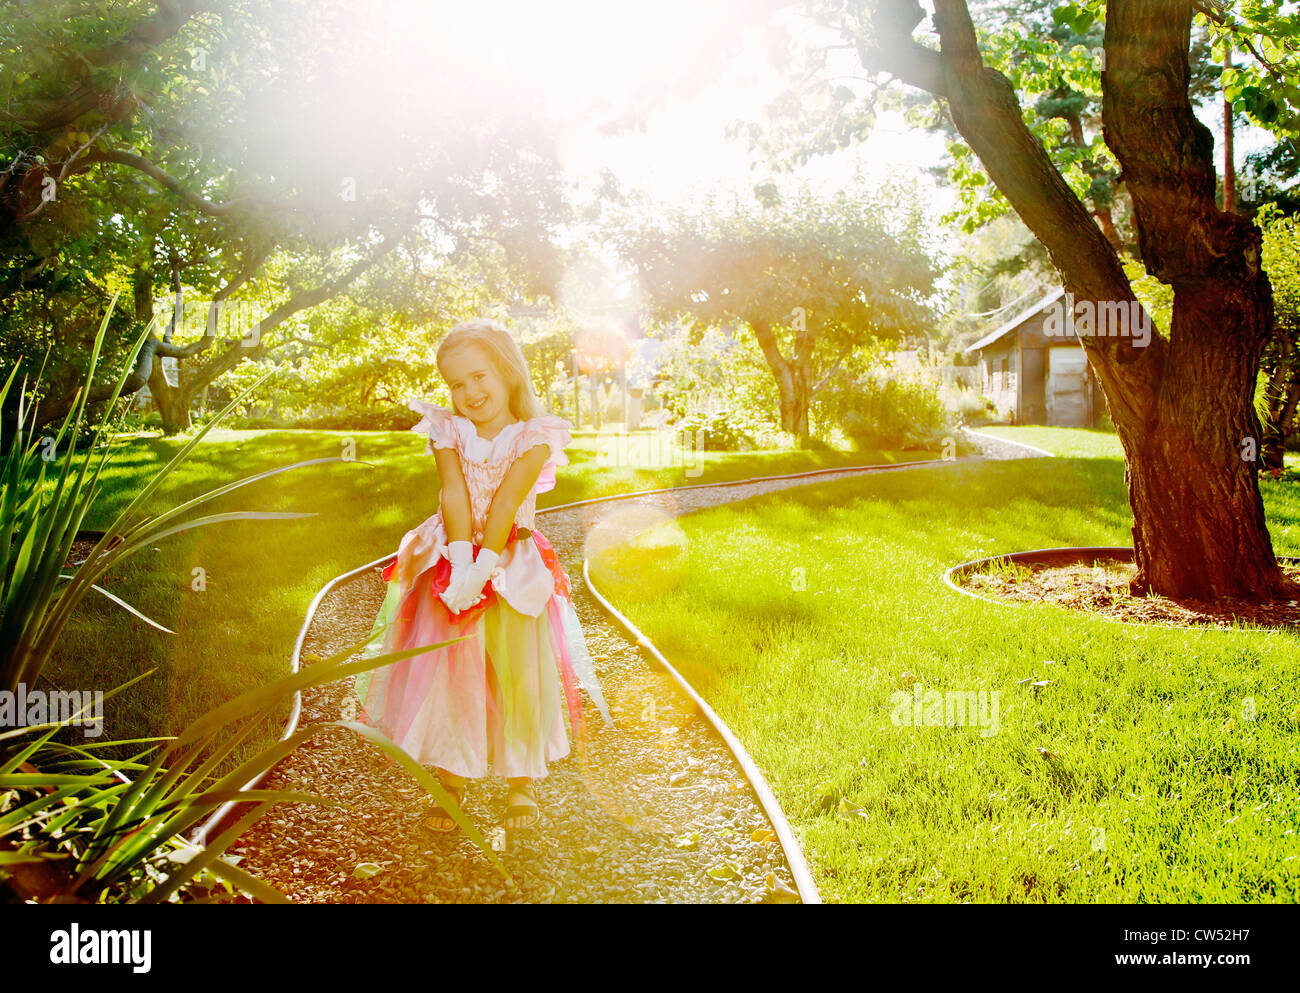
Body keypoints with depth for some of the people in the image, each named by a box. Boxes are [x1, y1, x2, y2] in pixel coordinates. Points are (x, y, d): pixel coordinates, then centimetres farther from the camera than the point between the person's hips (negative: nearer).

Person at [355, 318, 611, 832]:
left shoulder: (534, 437, -7)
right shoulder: (448, 432, 2)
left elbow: (506, 502, -17)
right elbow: (454, 497, -11)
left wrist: (483, 566, -24)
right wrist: (462, 564, -22)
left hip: (512, 566, -2)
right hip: (454, 561, 2)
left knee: (518, 671, -1)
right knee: (447, 670, 0)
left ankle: (522, 784, 15)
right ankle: (451, 782, 14)